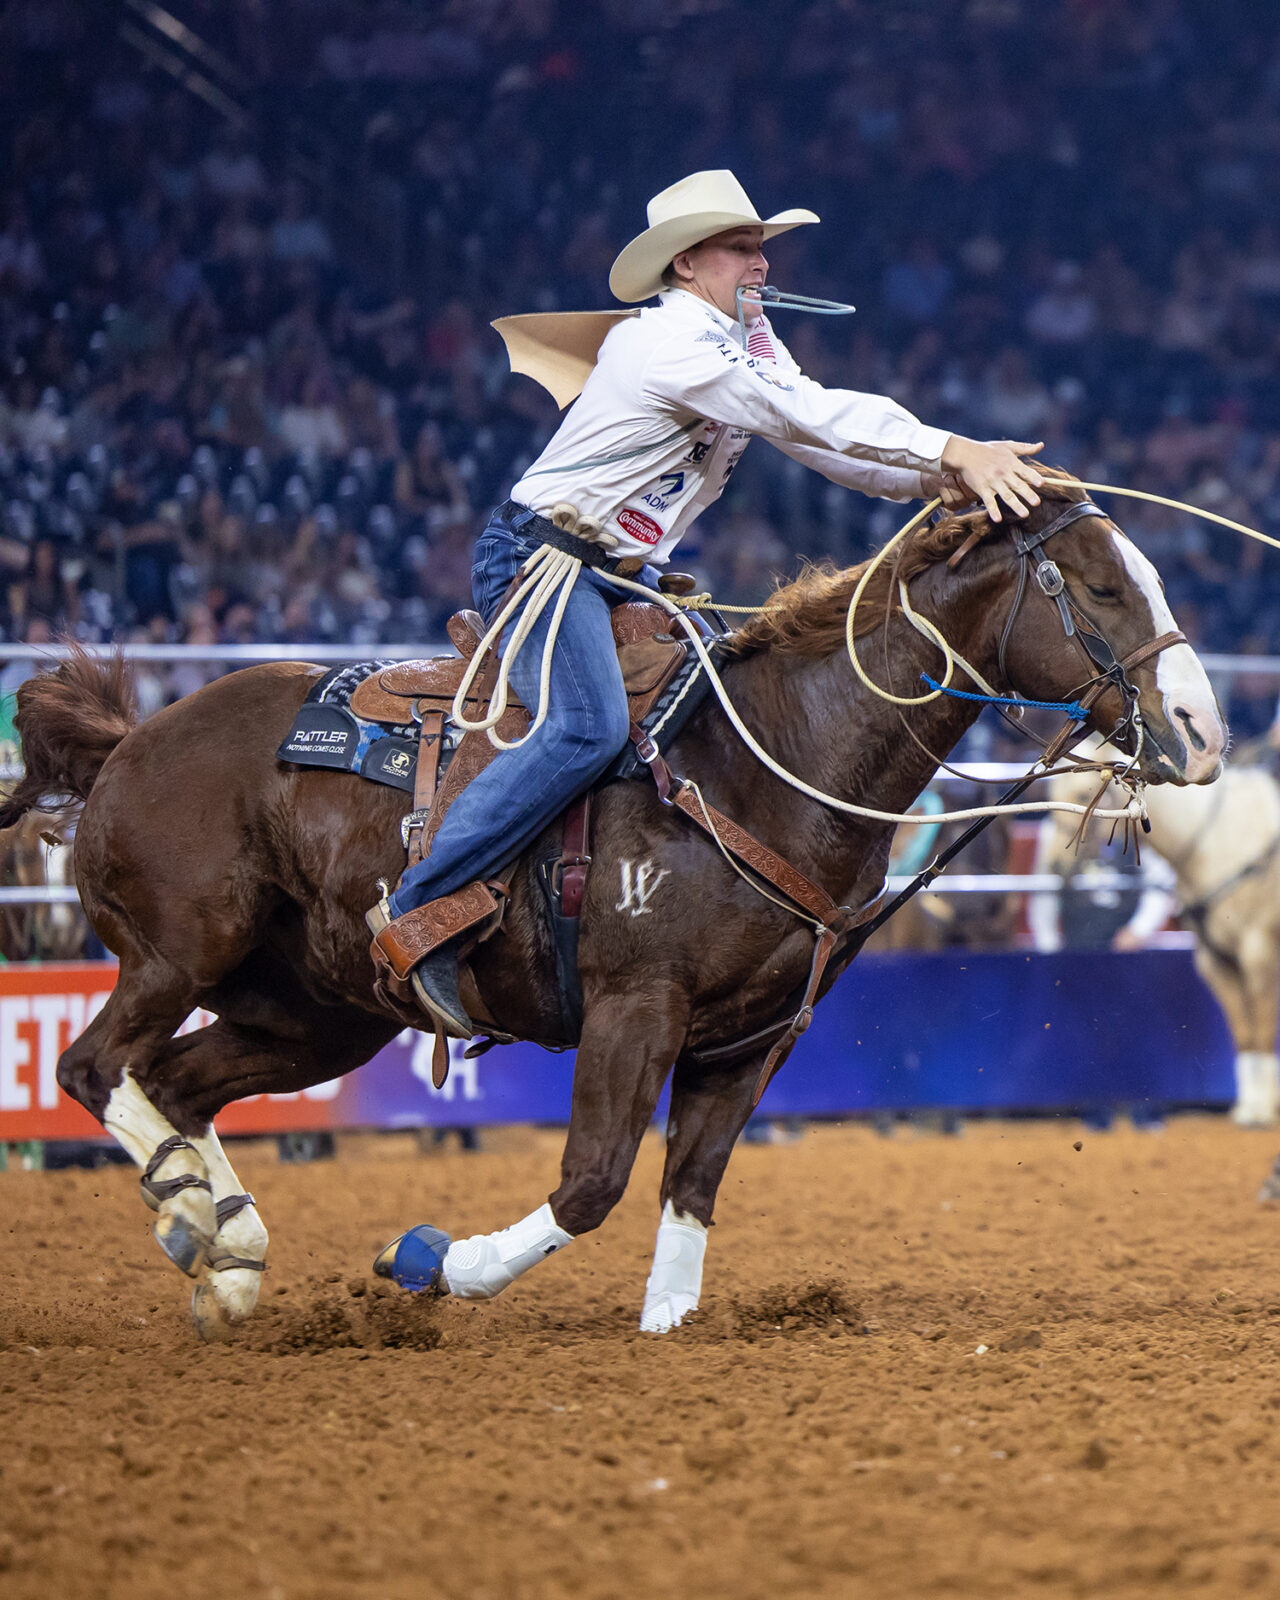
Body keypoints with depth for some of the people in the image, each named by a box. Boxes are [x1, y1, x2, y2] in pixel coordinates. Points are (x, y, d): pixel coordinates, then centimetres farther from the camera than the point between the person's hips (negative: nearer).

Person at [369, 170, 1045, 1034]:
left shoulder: (750, 344, 12)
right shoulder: (669, 343, -19)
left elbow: (819, 439, 4)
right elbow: (808, 417, -28)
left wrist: (933, 482, -14)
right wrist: (954, 451, -33)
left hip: (630, 578, 10)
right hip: (540, 554, -10)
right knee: (590, 728, -30)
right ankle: (418, 911, -29)